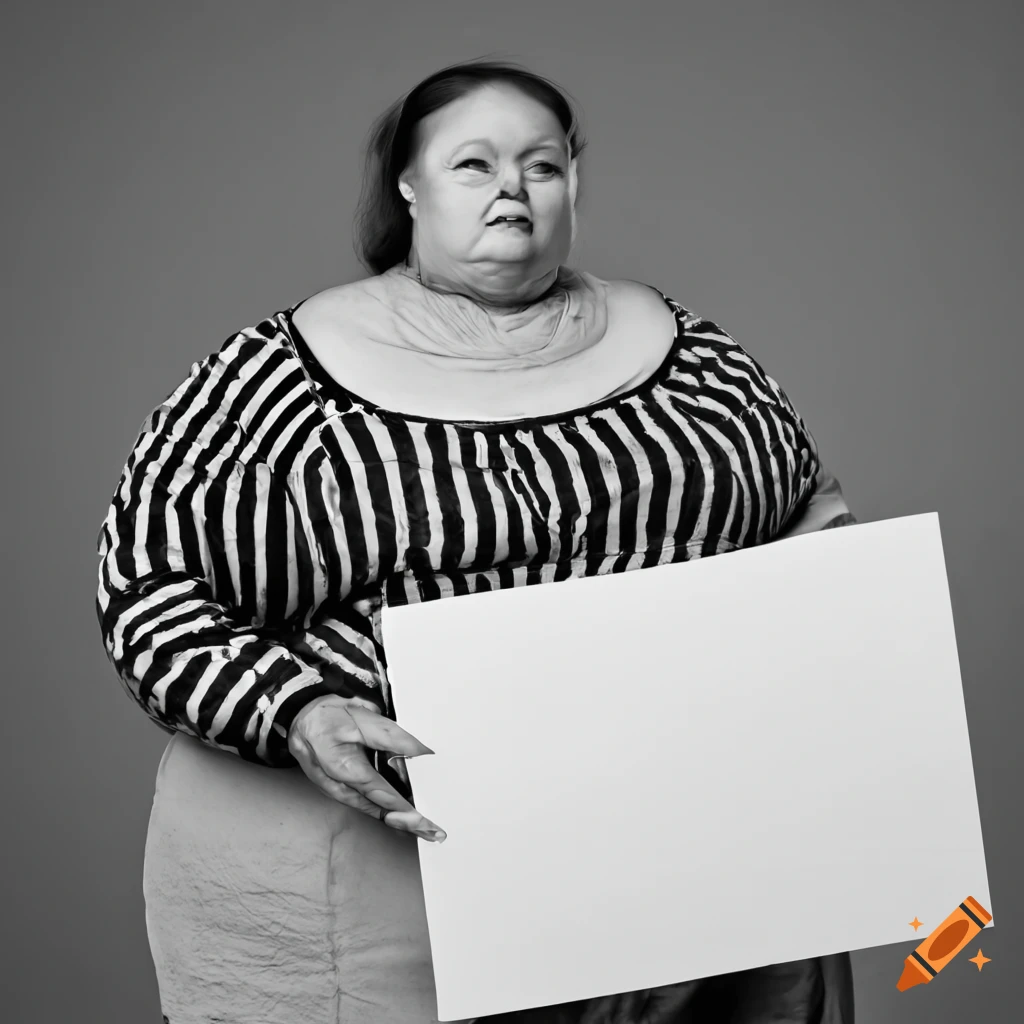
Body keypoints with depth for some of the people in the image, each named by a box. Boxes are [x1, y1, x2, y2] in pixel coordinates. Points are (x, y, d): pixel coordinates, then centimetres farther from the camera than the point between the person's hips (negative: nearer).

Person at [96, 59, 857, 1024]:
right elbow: (149, 581, -4)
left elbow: (806, 502, 19)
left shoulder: (687, 349, 9)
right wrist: (295, 716, -19)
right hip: (376, 862, -3)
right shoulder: (284, 375, -2)